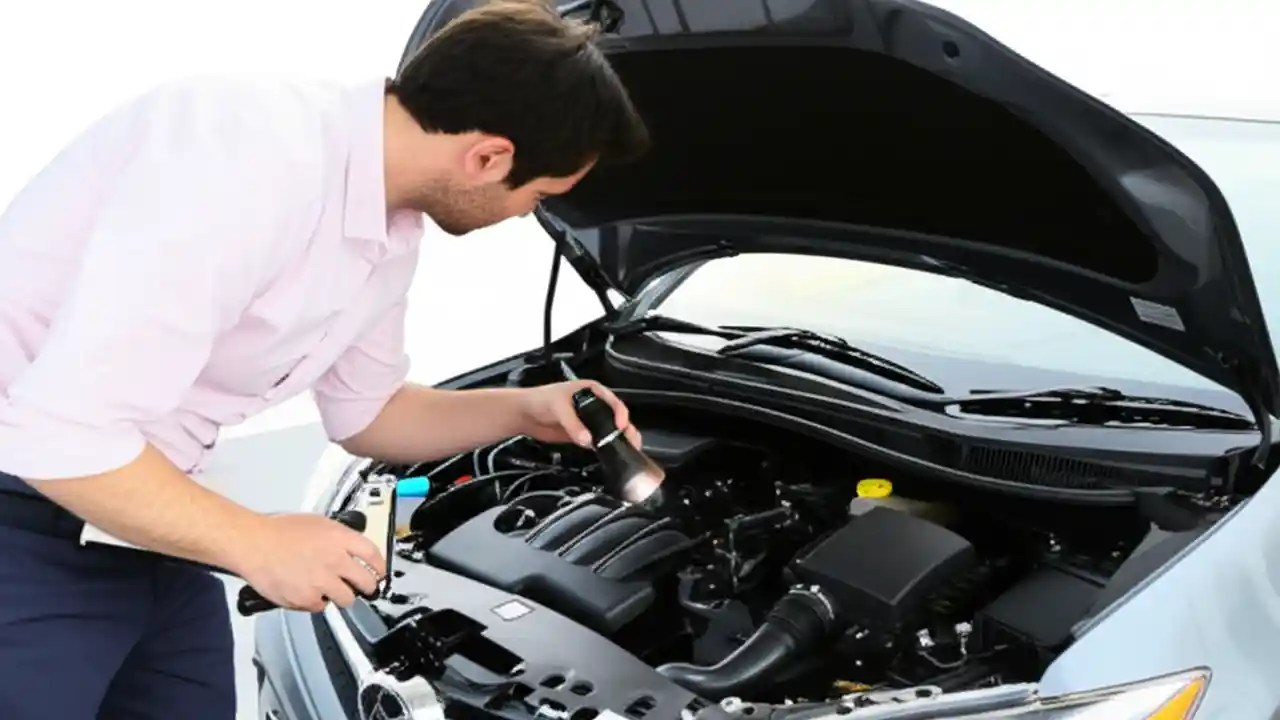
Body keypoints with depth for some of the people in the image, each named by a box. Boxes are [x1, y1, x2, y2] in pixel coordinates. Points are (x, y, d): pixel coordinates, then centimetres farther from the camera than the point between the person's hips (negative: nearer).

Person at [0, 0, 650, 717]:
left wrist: (523, 410, 4)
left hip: (137, 526, 8)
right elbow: (60, 434, -30)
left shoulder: (394, 227, 0)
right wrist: (261, 544, -20)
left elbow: (365, 412, 17)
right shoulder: (253, 158, -30)